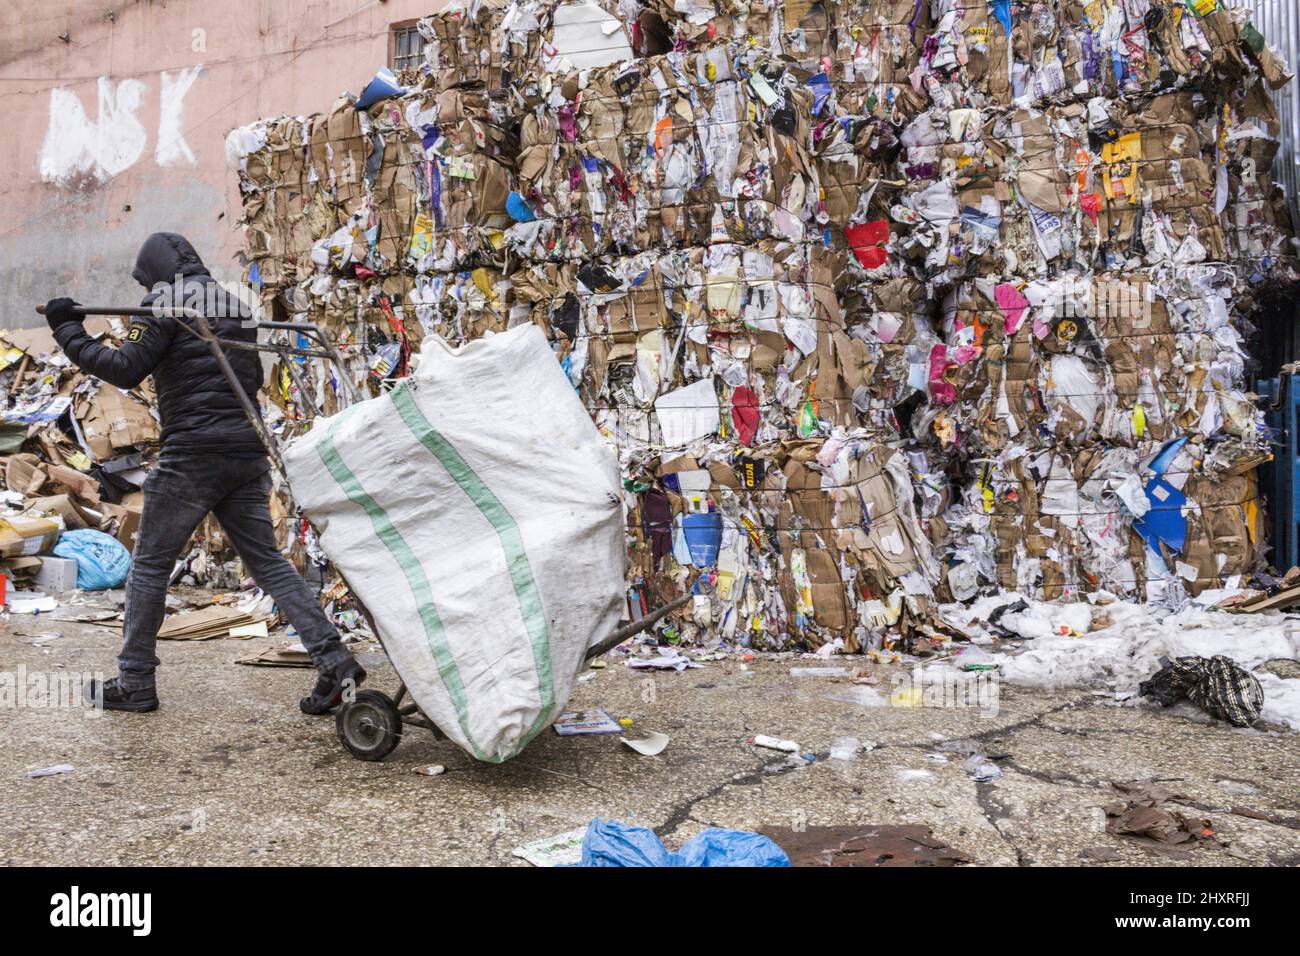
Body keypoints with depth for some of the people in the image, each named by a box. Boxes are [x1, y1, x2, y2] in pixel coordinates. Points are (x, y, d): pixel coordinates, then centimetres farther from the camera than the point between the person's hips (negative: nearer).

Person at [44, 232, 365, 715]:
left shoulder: (167, 303, -3)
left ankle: (134, 682, 14)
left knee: (149, 563, 8)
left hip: (193, 453, -6)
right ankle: (335, 663, -2)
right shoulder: (236, 306, 18)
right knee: (268, 562, 8)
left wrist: (68, 331, 0)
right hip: (248, 454, 7)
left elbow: (125, 368, -8)